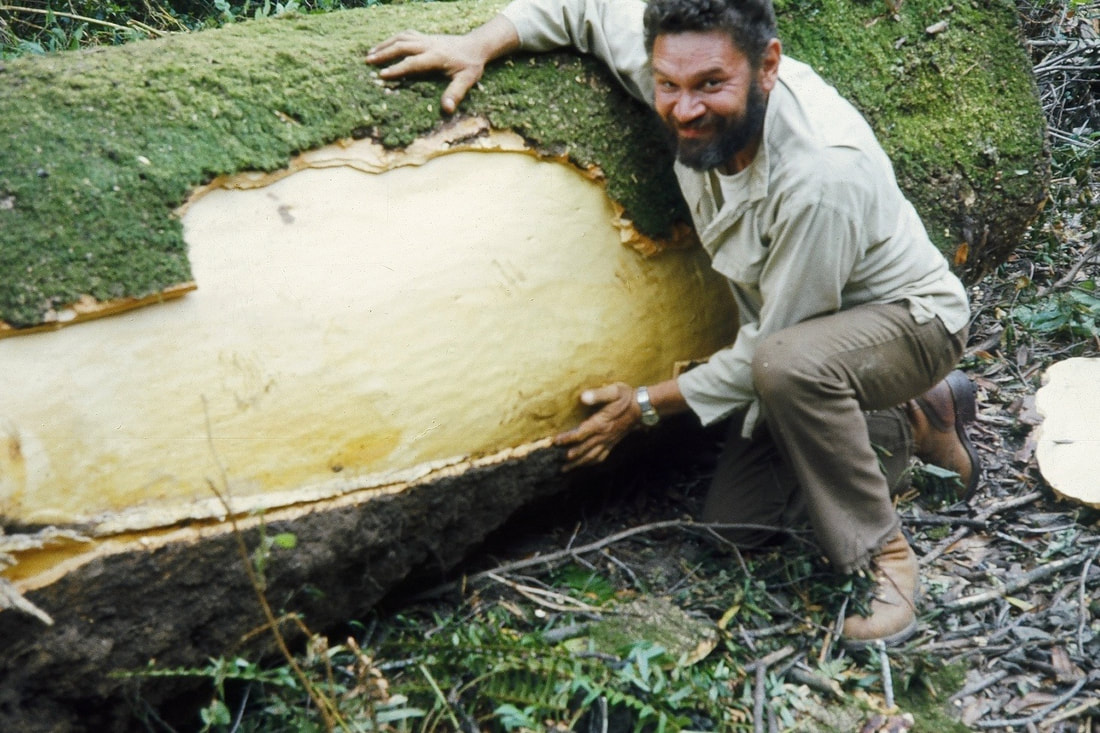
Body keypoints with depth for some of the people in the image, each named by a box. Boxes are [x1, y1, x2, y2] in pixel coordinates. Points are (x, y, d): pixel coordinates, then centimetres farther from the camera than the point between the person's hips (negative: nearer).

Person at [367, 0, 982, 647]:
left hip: (913, 317, -7)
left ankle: (883, 555, -17)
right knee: (737, 525, 4)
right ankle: (912, 423, 22)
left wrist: (648, 404, -20)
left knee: (787, 364, -41)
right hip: (800, 326, 7)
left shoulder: (824, 174, -38)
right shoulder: (695, 89, -19)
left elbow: (770, 351, -28)